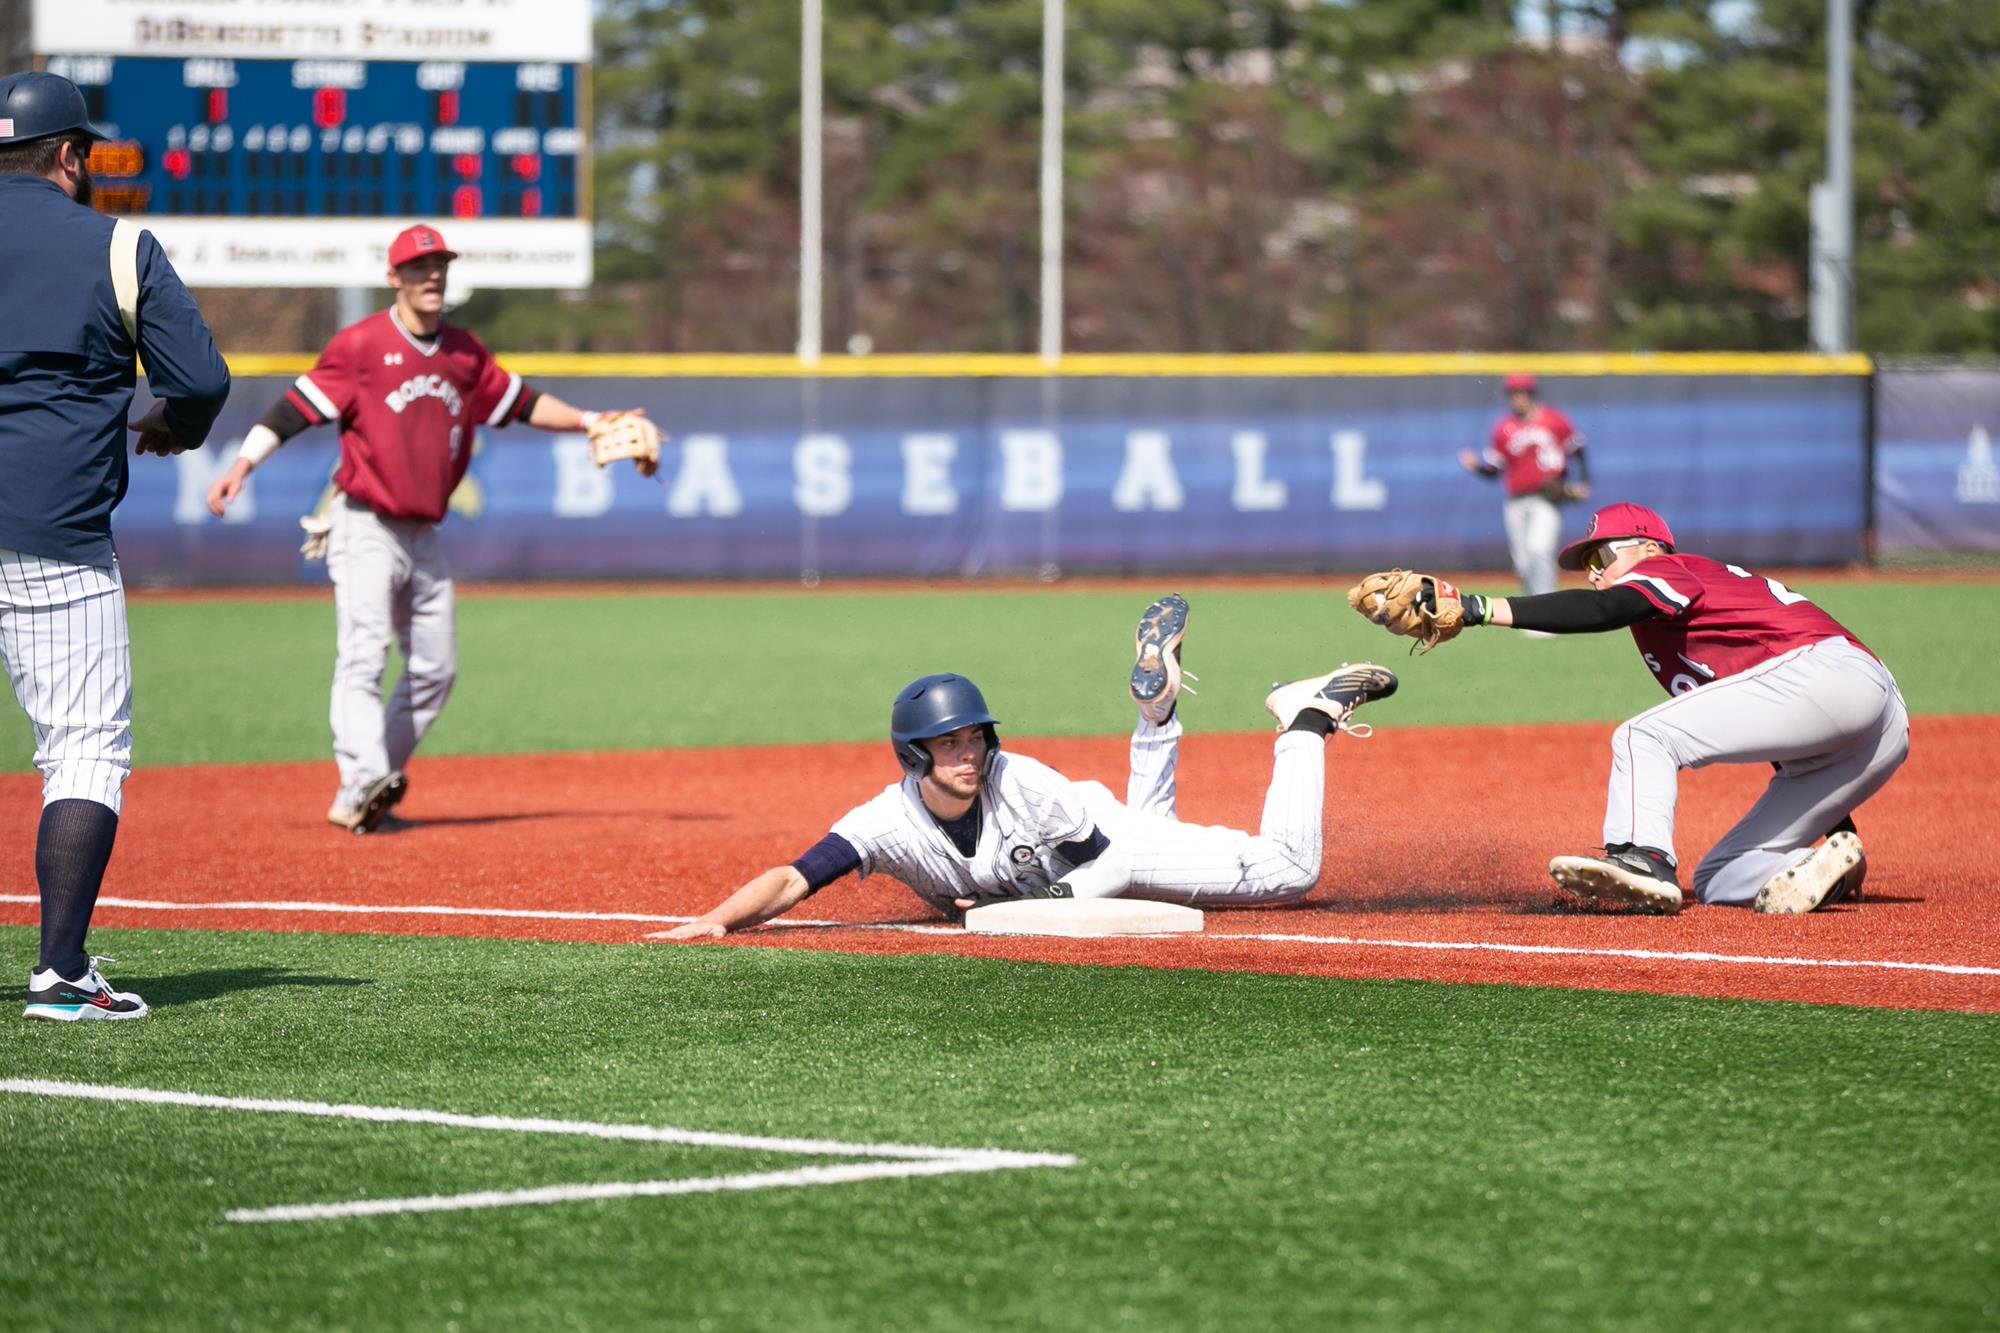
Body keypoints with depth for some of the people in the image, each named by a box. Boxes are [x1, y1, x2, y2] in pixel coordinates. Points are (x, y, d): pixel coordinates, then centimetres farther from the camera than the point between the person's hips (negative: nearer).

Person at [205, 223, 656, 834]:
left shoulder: (465, 353, 9)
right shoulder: (360, 344, -8)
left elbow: (519, 403, 19)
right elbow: (297, 407, -11)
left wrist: (591, 423, 10)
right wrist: (243, 463, -22)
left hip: (424, 534, 7)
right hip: (366, 527, -7)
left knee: (434, 668, 8)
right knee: (363, 656, -19)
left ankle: (371, 790, 17)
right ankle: (361, 786, -30)